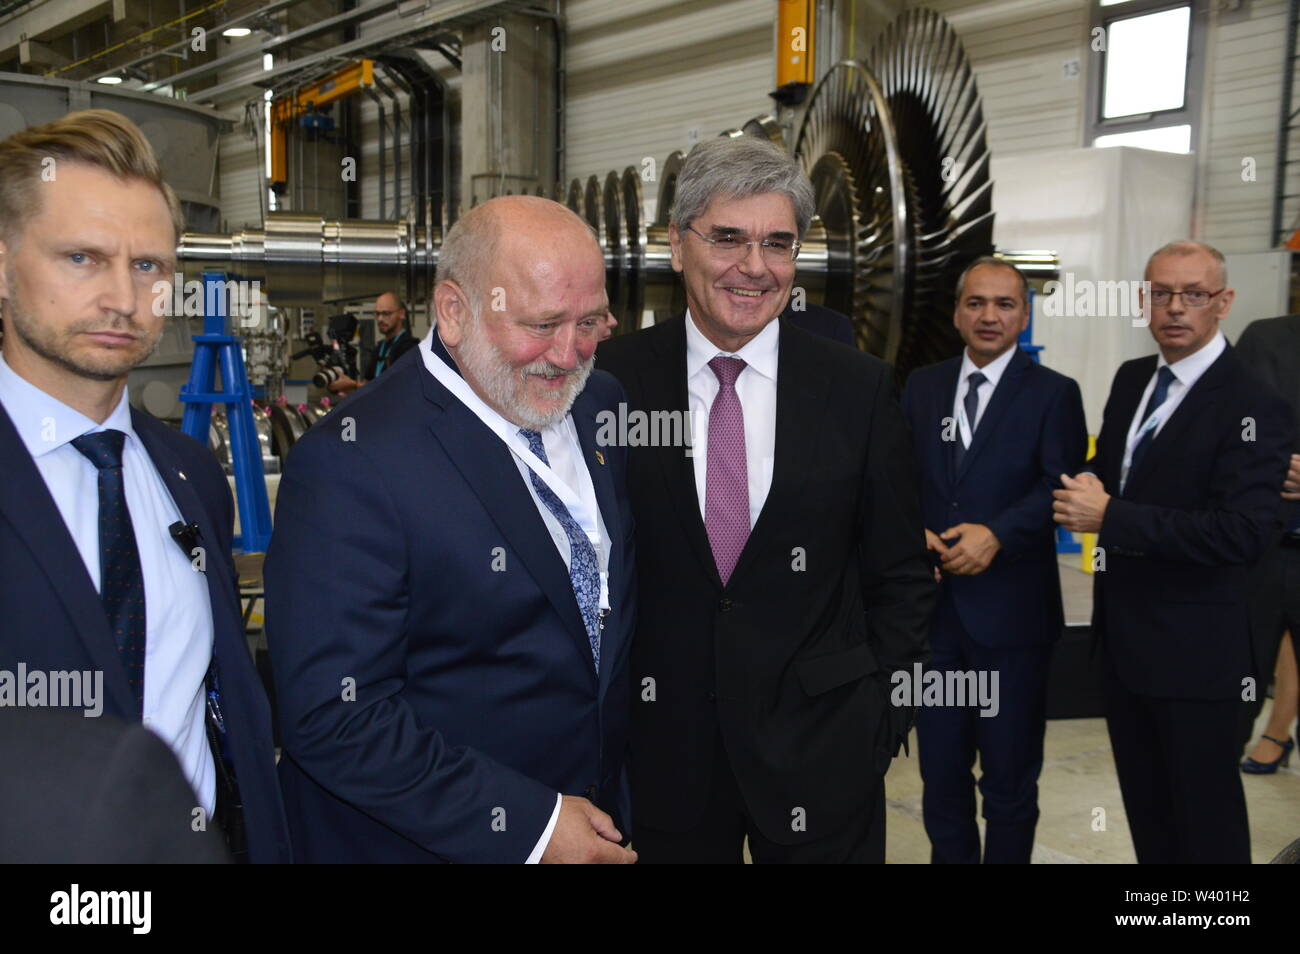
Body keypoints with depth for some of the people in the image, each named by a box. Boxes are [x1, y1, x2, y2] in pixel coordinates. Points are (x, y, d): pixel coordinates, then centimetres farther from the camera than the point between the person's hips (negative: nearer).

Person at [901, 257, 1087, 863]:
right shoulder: (922, 386, 11)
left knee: (1009, 781, 11)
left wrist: (997, 533, -25)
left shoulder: (1053, 393, -1)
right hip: (931, 607, 4)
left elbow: (1061, 485, -11)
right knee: (940, 774, 15)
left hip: (1011, 611, -3)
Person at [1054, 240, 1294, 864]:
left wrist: (1112, 518, -25)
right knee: (1145, 810, 21)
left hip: (1194, 649, -7)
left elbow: (1245, 532, -26)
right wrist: (1088, 493, -6)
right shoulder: (1130, 378, 6)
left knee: (1206, 818, 8)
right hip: (1122, 636, 7)